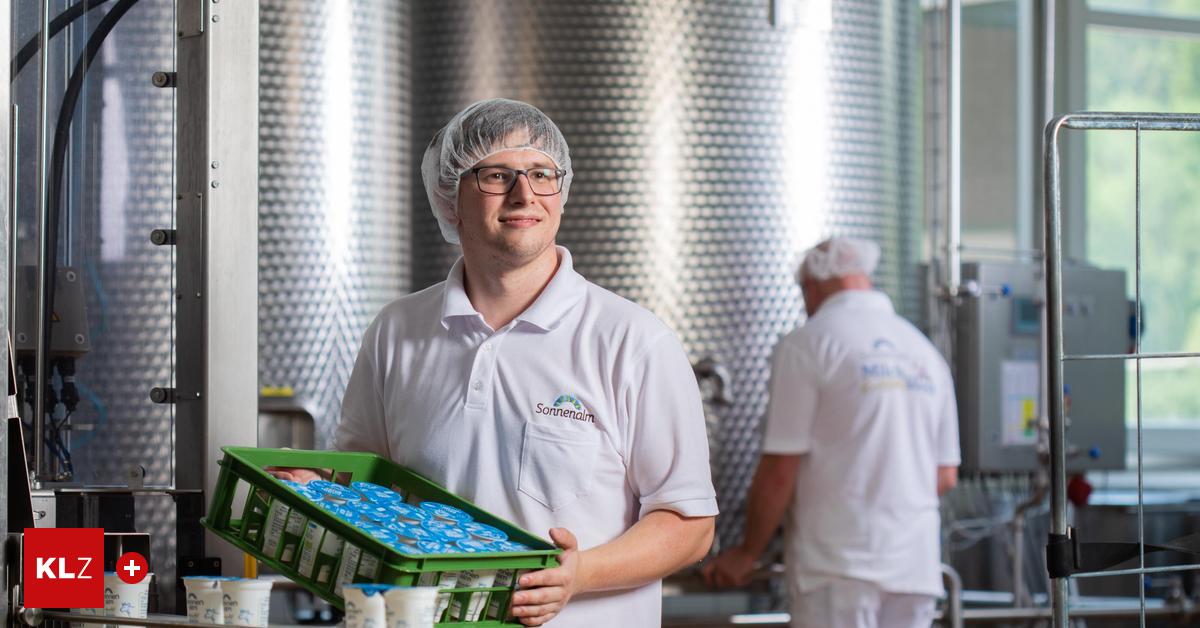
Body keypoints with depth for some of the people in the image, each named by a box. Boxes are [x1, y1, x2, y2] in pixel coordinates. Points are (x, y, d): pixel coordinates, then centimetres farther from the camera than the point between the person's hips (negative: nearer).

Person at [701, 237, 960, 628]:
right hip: (915, 565, 6)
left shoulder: (807, 345, -5)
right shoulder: (924, 351, 14)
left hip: (838, 565, -6)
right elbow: (946, 476, 16)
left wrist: (747, 553, 4)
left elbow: (780, 470, -8)